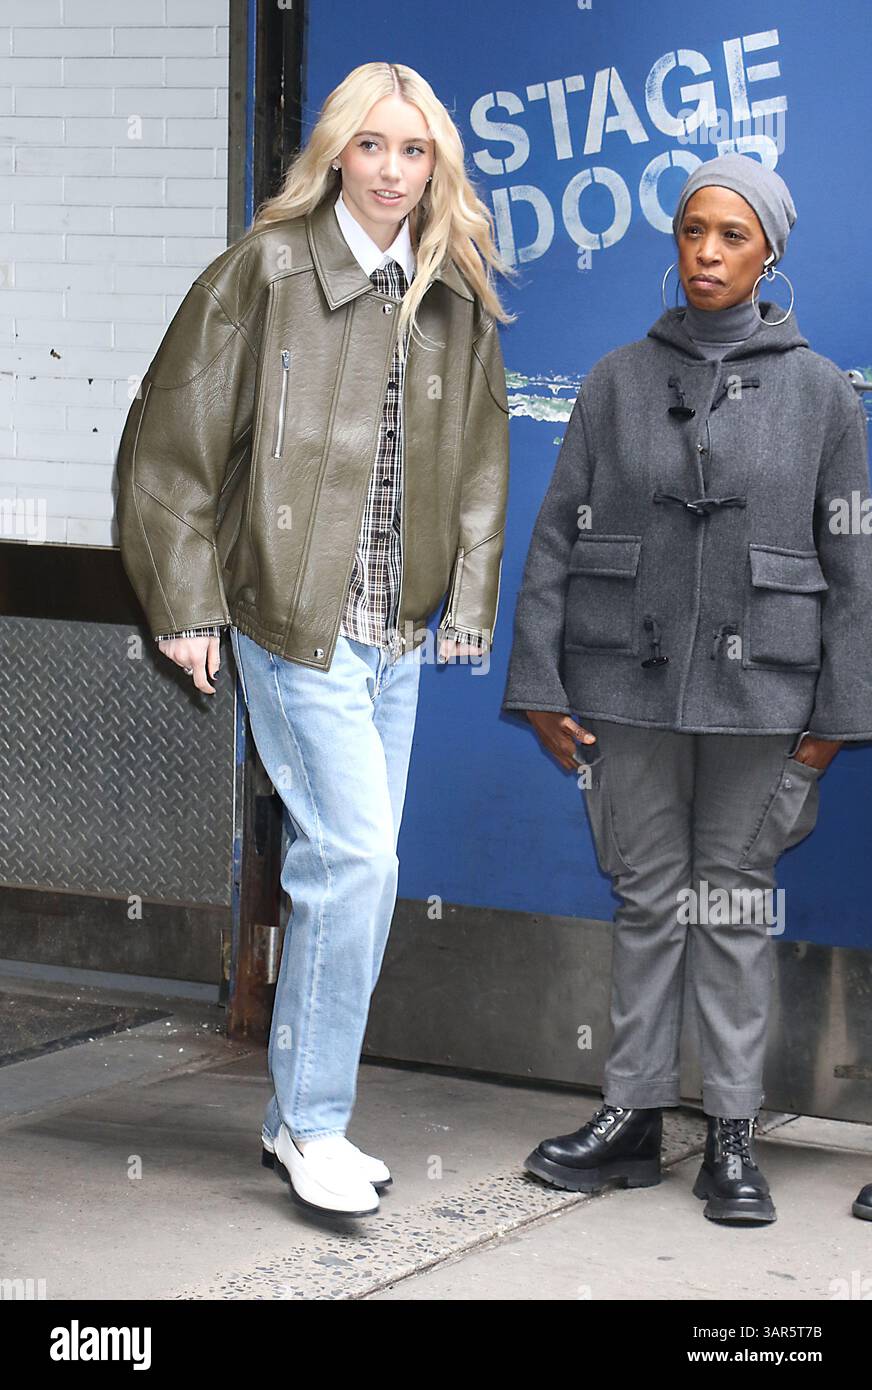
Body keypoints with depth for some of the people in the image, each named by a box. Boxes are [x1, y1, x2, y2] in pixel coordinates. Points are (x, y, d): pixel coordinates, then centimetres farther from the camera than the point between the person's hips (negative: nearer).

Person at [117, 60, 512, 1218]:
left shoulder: (456, 302, 9)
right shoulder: (269, 270, -7)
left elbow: (480, 459, 17)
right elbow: (173, 436, -5)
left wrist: (469, 604, 10)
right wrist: (188, 602, -7)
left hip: (396, 632, 6)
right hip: (295, 618, -6)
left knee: (342, 865, 10)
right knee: (356, 855, -12)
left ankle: (299, 1118, 22)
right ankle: (315, 1122, 0)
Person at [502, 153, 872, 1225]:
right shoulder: (617, 381, 6)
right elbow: (556, 534, 5)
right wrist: (538, 683, -1)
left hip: (755, 689, -1)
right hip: (629, 682, 1)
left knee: (735, 897, 4)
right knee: (648, 895, 6)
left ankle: (732, 1136, 10)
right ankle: (631, 1118, 15)